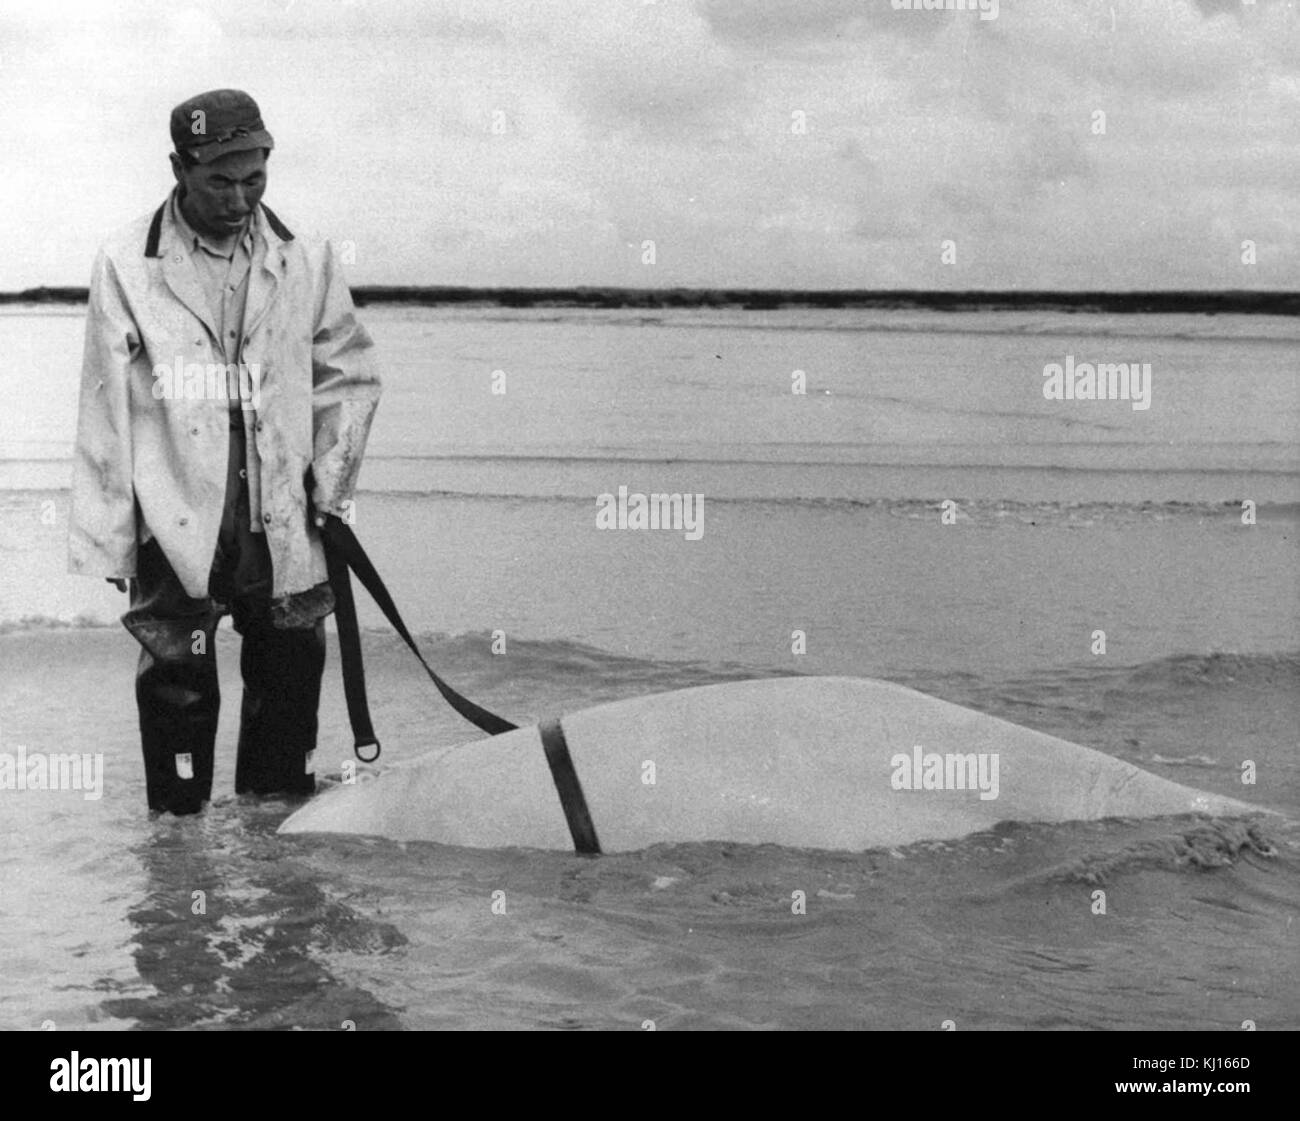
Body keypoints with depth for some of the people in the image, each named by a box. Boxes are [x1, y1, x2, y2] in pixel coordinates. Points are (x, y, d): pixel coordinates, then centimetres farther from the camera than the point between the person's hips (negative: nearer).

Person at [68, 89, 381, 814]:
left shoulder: (306, 259, 3)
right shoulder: (127, 265, -4)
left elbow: (351, 377, 12)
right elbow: (106, 409, -2)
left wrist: (330, 484, 3)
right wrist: (110, 537, -2)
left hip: (286, 529, 3)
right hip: (175, 530, -2)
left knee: (289, 686, 11)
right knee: (178, 688, 4)